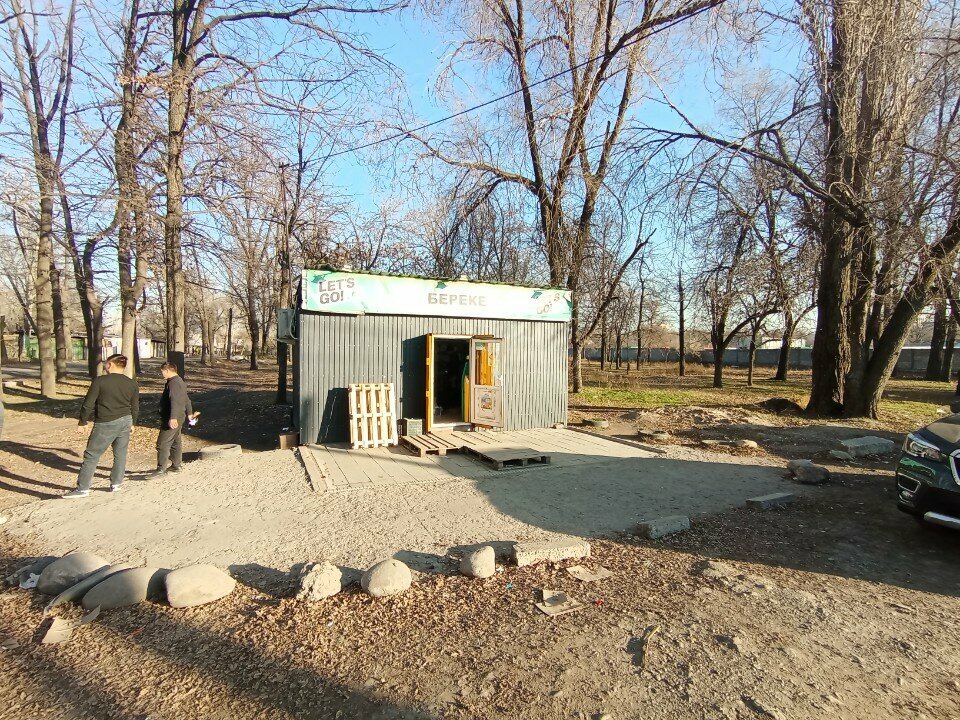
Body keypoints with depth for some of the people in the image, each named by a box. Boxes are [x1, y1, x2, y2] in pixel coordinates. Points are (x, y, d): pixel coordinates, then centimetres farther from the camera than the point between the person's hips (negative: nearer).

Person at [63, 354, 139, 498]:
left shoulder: (100, 381, -10)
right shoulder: (132, 384, 3)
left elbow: (88, 404, -7)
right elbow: (135, 408, 8)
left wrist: (83, 422, 5)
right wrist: (132, 423, 21)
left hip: (105, 424, -4)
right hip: (125, 422, 5)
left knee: (91, 456, 4)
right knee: (120, 454, 14)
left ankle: (83, 488, 7)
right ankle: (116, 484, 21)